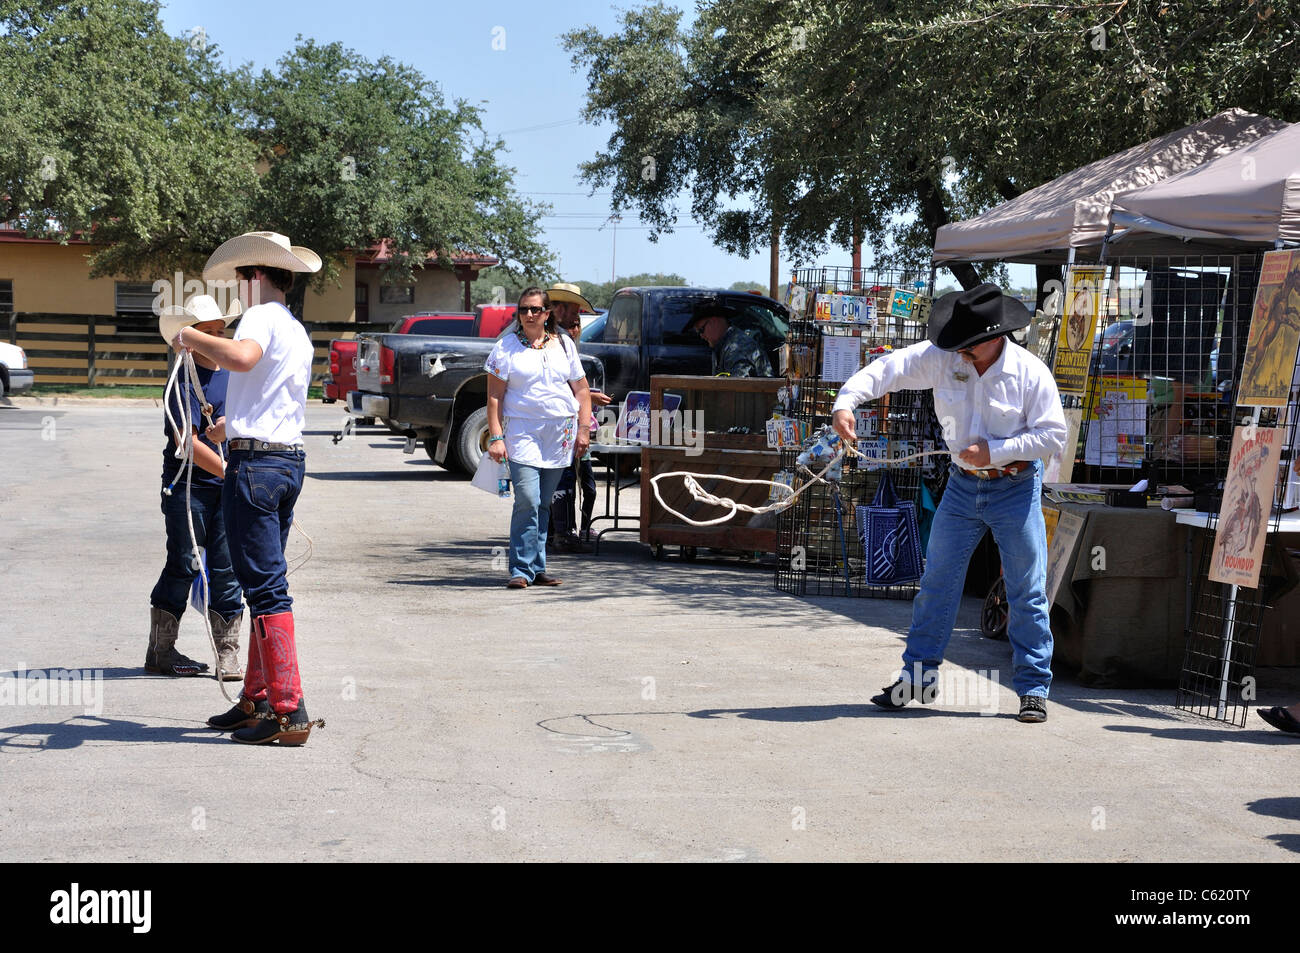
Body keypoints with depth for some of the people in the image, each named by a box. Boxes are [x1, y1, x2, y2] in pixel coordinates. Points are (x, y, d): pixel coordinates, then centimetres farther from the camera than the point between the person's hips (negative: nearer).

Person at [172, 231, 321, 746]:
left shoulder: (262, 317, -8)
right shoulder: (297, 331, 22)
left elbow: (242, 356, -33)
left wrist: (191, 337, -16)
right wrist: (230, 426, 51)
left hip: (255, 463, -10)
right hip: (290, 458, 10)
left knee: (265, 587, -9)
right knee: (266, 582, 15)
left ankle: (289, 712, -11)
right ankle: (256, 700, 21)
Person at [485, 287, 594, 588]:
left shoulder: (564, 345, 12)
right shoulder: (506, 347, 2)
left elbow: (581, 390, 15)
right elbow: (495, 396, -1)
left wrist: (584, 430, 6)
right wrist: (496, 437, -9)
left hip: (561, 435, 3)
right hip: (522, 432, -3)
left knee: (544, 504, 8)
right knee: (527, 501, -15)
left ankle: (537, 569, 15)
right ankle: (521, 571, -10)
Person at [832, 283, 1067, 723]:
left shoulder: (1030, 372, -14)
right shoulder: (941, 359, -7)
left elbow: (1054, 434, -13)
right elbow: (886, 369, -7)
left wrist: (995, 450, -21)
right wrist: (846, 401, -24)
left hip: (1016, 489, -3)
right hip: (963, 487, 3)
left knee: (1027, 592, -1)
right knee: (937, 582, 8)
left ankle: (1033, 689, 9)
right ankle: (919, 676, 19)